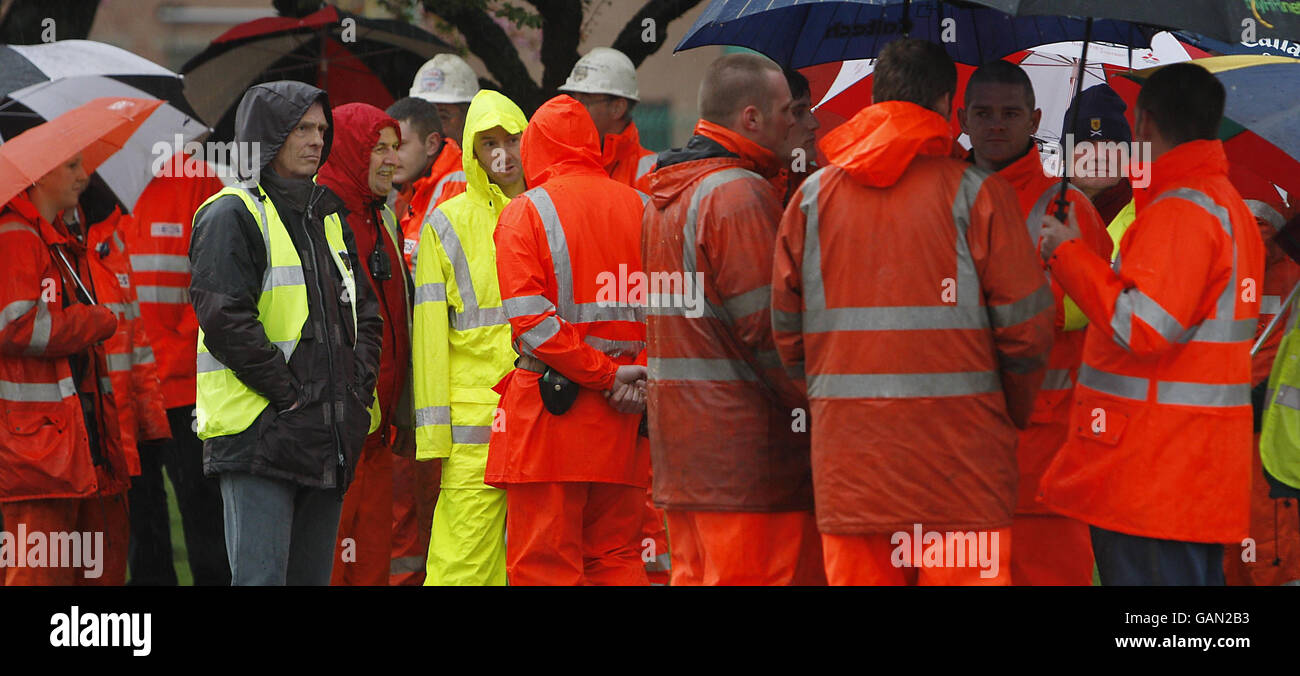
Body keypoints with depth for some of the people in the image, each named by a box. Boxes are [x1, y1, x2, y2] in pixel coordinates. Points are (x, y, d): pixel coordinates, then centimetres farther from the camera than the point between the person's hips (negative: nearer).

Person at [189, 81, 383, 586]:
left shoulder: (327, 216, 18)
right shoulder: (232, 214, -6)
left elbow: (365, 313, 22)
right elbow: (224, 318, -17)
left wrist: (356, 386, 6)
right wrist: (286, 391, -17)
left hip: (327, 440, 8)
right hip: (257, 433, -8)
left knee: (312, 576, 9)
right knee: (260, 579, -12)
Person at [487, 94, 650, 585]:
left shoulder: (525, 213, -3)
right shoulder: (641, 209, 10)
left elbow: (530, 318, -12)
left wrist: (606, 375, -10)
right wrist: (633, 375, -2)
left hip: (549, 412, -4)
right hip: (624, 417, 4)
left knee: (543, 565, -3)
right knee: (617, 559, 10)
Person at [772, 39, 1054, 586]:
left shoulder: (813, 195, 7)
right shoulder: (977, 192, -3)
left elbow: (785, 329, 9)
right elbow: (1025, 327, -3)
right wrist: (1014, 415, 14)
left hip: (846, 451, 3)